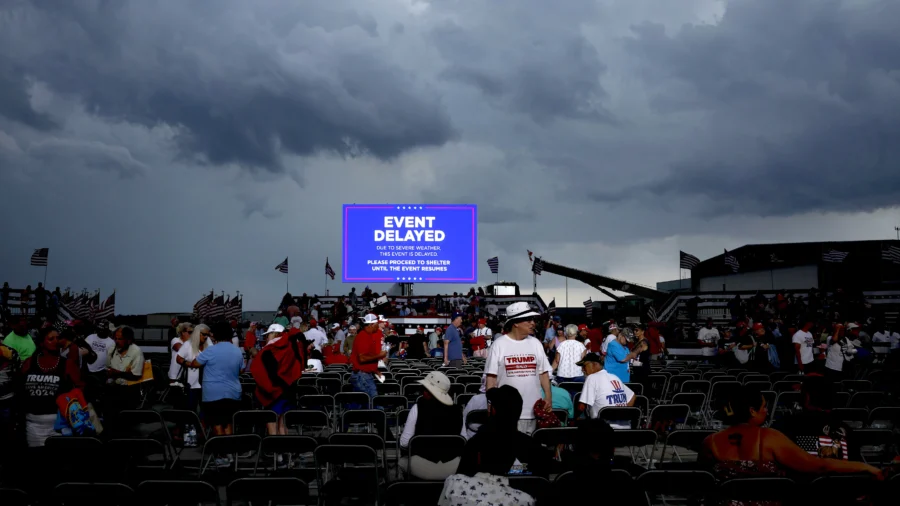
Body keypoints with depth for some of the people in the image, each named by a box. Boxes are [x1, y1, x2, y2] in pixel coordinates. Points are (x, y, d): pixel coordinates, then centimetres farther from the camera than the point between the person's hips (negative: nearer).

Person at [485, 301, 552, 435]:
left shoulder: (535, 343, 8)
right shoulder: (499, 345, -4)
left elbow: (543, 373, 11)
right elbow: (491, 377, -3)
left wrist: (548, 396, 1)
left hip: (532, 410, 4)